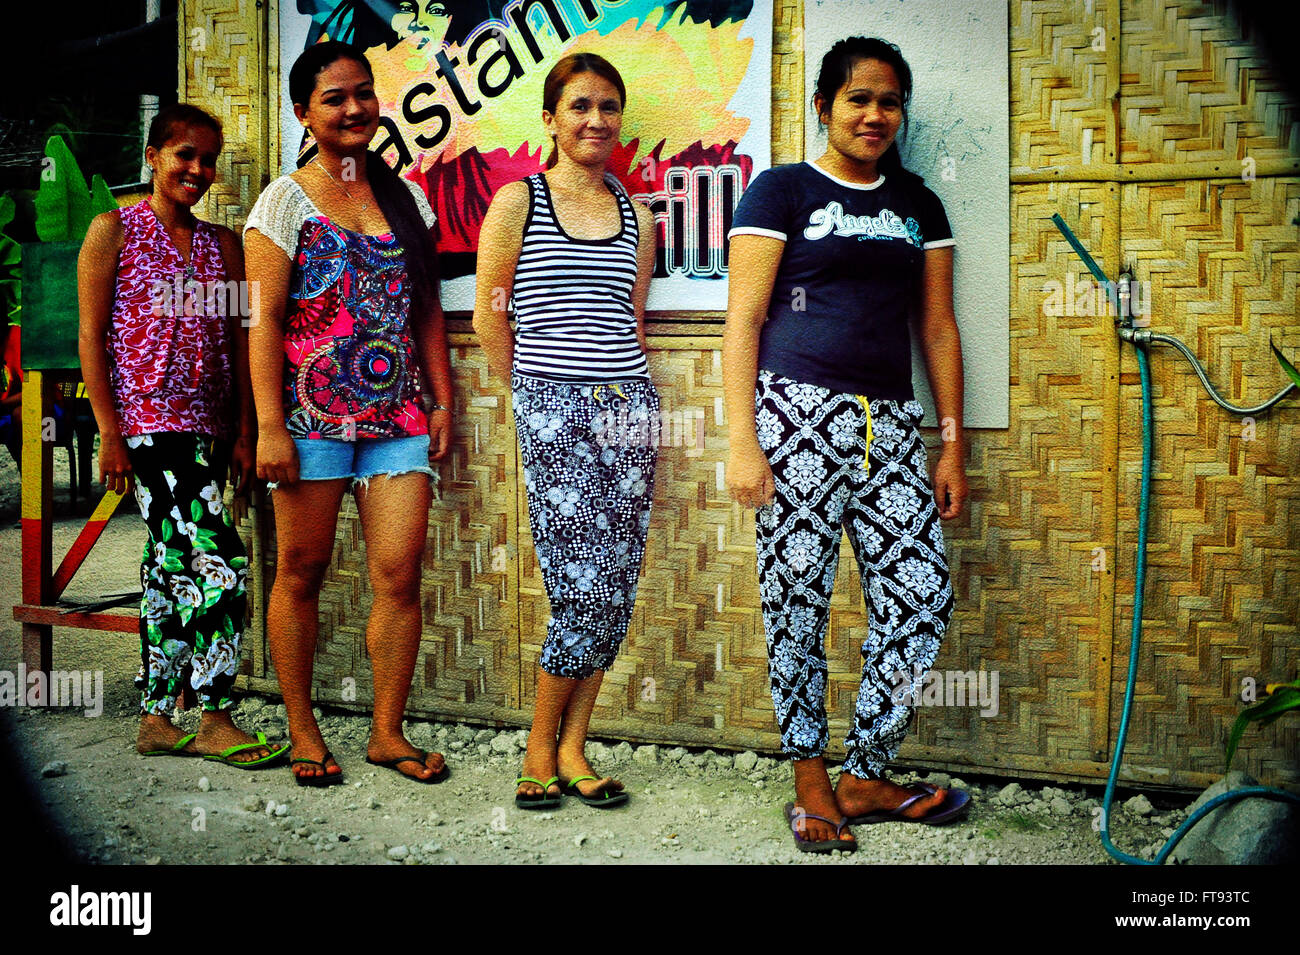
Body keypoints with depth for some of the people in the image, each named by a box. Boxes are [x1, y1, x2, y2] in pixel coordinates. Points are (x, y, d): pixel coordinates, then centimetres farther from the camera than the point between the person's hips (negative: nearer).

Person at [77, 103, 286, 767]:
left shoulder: (221, 243, 14)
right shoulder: (115, 230, 1)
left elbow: (238, 341, 12)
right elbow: (91, 337, -3)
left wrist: (243, 432, 4)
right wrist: (110, 433, -10)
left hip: (206, 428, 6)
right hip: (147, 421, -6)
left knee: (175, 567, 10)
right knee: (221, 563, -15)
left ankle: (156, 720, 19)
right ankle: (216, 721, -7)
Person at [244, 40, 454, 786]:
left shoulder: (405, 198, 14)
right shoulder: (287, 200, 2)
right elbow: (264, 319, -3)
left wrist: (443, 402, 8)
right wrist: (270, 426, -10)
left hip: (399, 417, 3)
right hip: (312, 415, -3)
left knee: (400, 574, -1)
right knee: (302, 572, 4)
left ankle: (388, 732, 12)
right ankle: (303, 732, 18)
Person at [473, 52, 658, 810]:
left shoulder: (635, 215, 15)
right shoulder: (518, 201, 3)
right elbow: (490, 316, 5)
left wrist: (632, 393, 14)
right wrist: (537, 393, 9)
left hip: (630, 404, 4)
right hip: (553, 407, -4)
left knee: (617, 591, 2)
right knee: (584, 590, -9)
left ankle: (572, 750, 16)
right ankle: (541, 750, 11)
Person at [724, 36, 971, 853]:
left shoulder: (917, 205, 18)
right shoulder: (782, 191, 4)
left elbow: (939, 330, 17)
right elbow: (744, 321, -2)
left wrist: (953, 446, 11)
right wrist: (743, 442, -11)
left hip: (889, 420, 5)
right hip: (798, 413, -4)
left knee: (922, 598, 0)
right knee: (797, 603, 0)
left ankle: (866, 777, 15)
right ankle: (811, 782, 16)